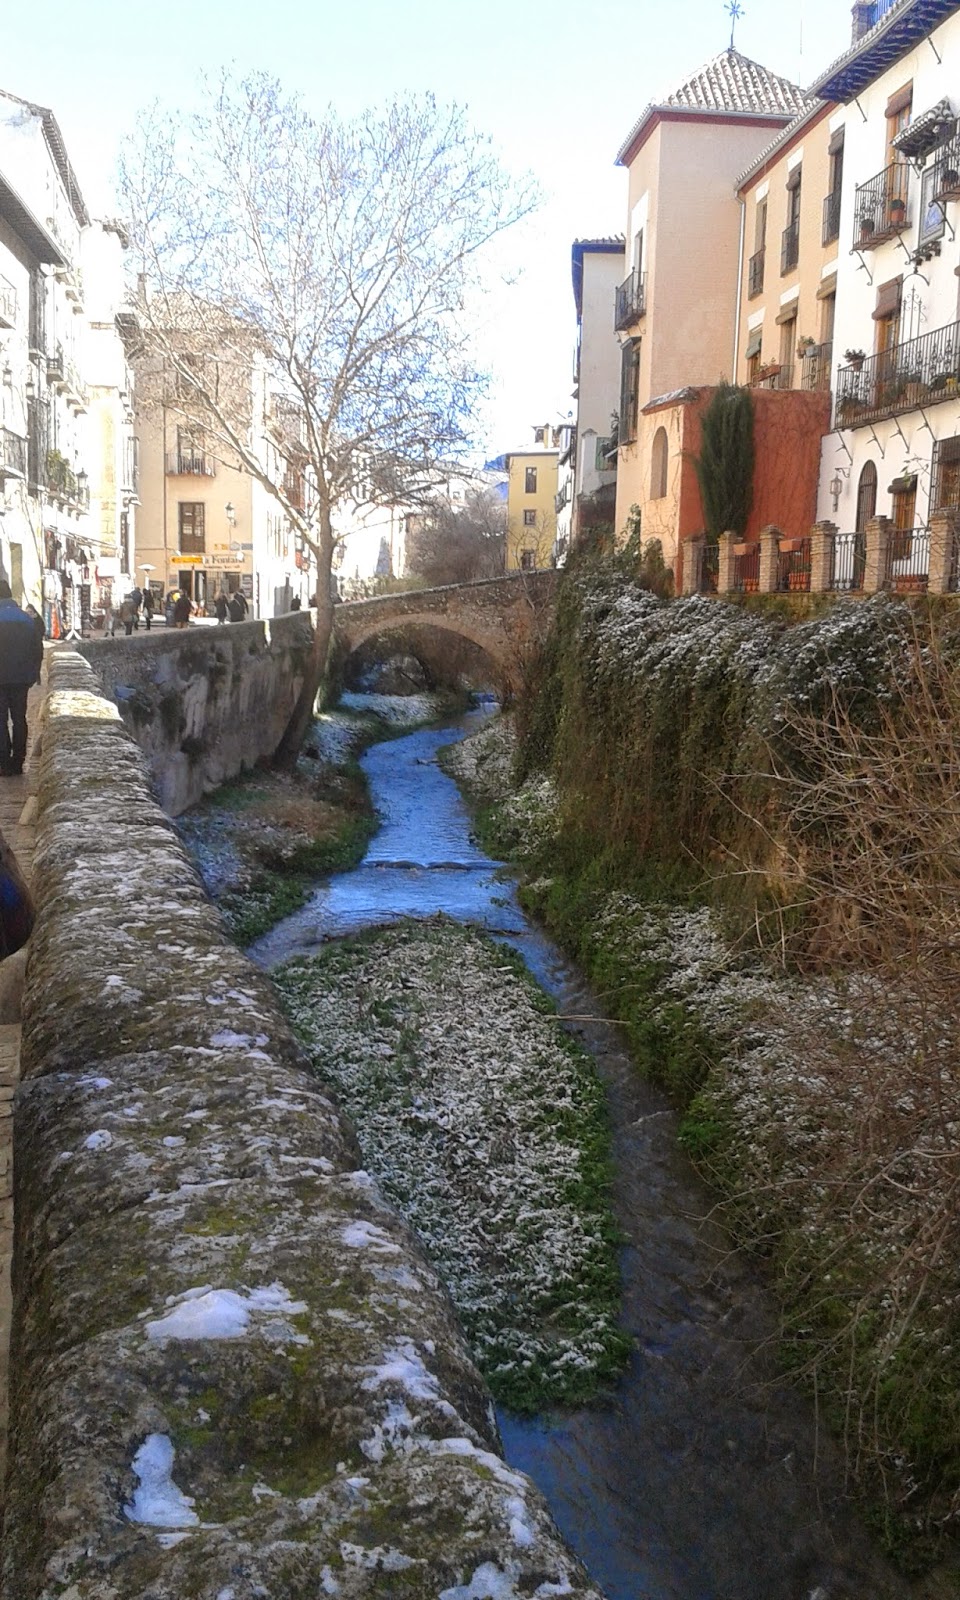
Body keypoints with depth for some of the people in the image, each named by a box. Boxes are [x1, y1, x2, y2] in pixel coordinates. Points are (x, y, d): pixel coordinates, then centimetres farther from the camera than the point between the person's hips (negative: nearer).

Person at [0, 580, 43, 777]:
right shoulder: (26, 618, 5)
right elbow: (38, 649, 8)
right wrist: (33, 673, 15)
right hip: (22, 679, 4)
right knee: (19, 718, 12)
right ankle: (18, 762, 13)